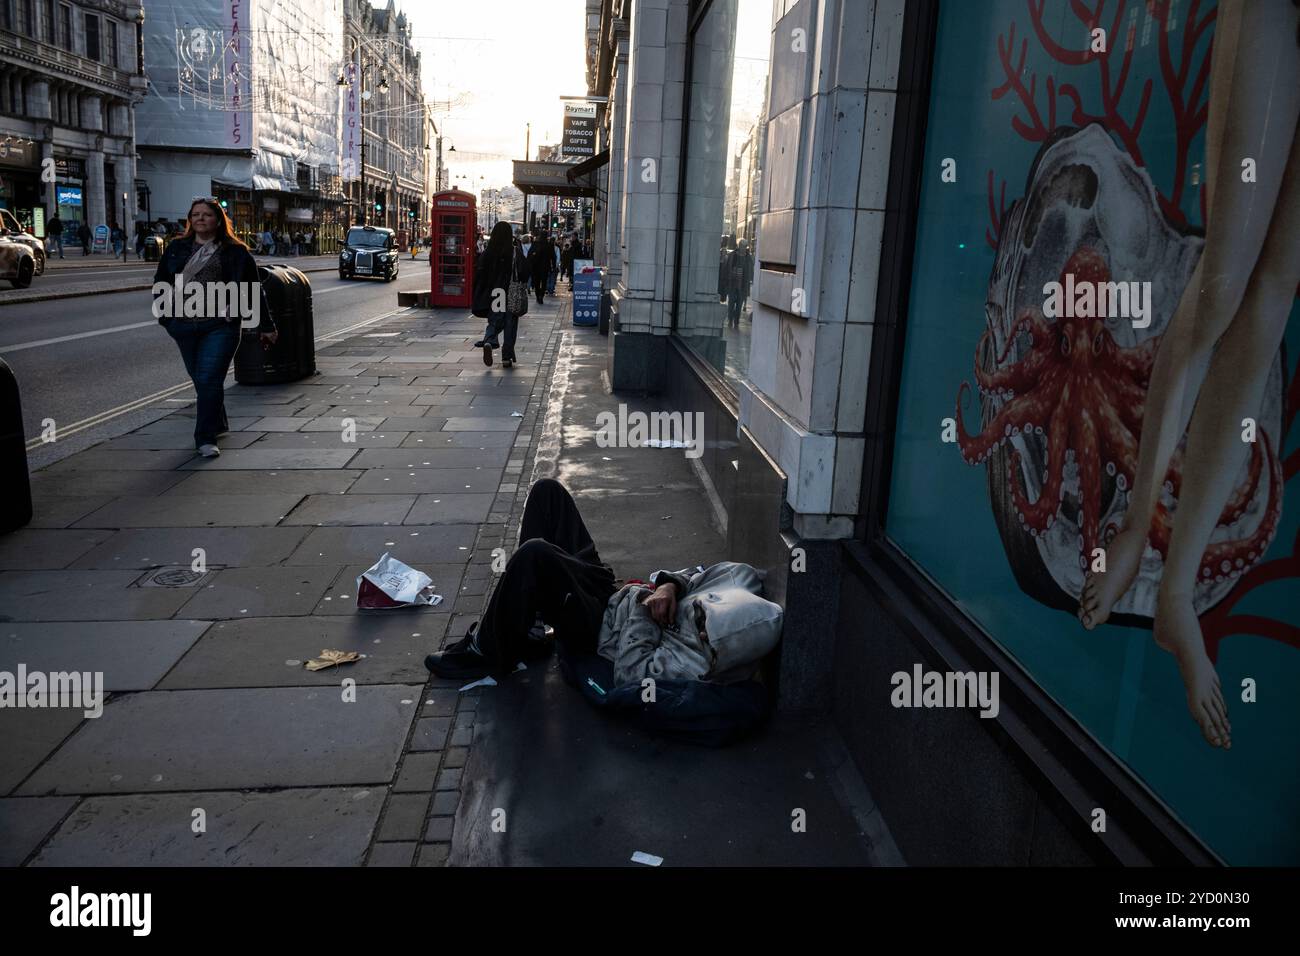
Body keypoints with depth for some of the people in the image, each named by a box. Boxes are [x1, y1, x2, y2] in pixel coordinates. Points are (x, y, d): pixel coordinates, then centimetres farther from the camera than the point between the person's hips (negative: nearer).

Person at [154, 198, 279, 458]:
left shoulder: (235, 252, 3)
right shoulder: (177, 248, 12)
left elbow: (253, 290, 5)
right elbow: (161, 281, 22)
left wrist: (266, 326, 6)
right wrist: (165, 315, 13)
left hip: (220, 326, -4)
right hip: (185, 327, 4)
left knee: (210, 380, -12)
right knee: (200, 380, 13)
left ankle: (206, 438, -7)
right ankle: (218, 424, 33)